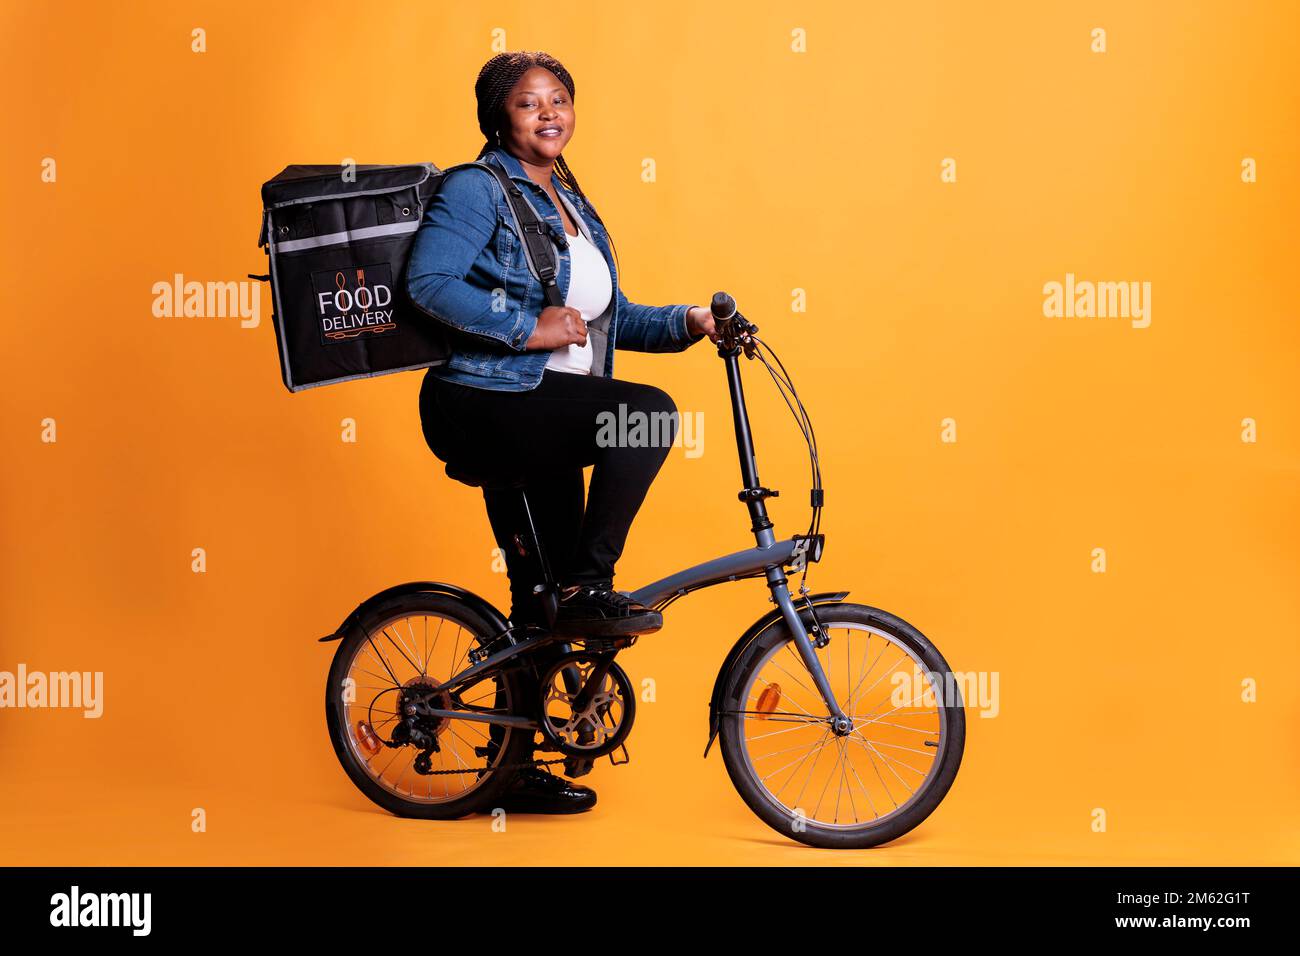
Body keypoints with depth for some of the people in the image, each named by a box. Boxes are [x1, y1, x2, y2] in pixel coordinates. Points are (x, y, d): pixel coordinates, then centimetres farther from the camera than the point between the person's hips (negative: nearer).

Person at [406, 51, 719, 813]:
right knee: (649, 414, -27)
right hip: (482, 405, -8)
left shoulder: (574, 209, 19)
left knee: (541, 600, 9)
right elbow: (429, 282, -19)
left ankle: (517, 769, 19)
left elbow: (611, 319, 19)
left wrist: (686, 323, 2)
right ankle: (590, 587, -17)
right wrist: (529, 327, -21)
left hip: (538, 421, 8)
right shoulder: (477, 190, -5)